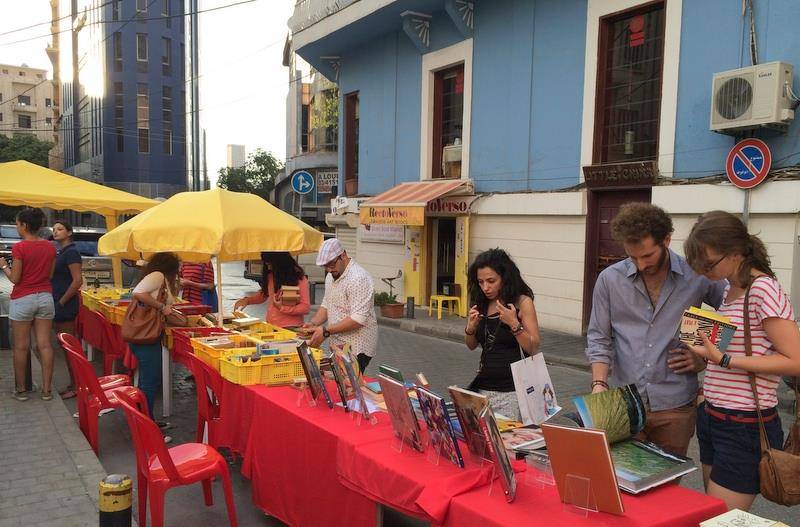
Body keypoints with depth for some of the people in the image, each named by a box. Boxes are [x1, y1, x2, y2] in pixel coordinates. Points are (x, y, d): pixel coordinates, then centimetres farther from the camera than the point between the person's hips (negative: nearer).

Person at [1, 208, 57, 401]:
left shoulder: (19, 247, -12)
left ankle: (20, 389, 15)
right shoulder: (50, 247, 3)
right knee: (45, 345, 5)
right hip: (45, 297, 5)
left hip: (23, 299, -5)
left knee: (21, 347, 6)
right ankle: (46, 390, 8)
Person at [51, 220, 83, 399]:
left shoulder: (71, 252, -12)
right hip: (57, 305, 9)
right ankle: (72, 384, 21)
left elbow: (77, 281, -21)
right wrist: (57, 303, 9)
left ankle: (75, 386, 5)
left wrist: (62, 302, -16)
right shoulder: (59, 253, 15)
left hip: (65, 306, -9)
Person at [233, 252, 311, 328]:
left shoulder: (298, 278, -6)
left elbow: (306, 307, -8)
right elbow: (263, 294, 25)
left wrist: (282, 308, -17)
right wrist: (247, 300, 9)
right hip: (270, 325, 5)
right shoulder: (270, 275, 7)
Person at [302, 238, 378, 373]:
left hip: (356, 349, -8)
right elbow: (326, 305, 19)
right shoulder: (331, 276, 12)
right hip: (338, 346, 8)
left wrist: (326, 331, -25)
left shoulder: (358, 279, -19)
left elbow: (358, 319, -24)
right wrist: (313, 324, 0)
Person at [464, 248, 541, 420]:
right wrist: (470, 327, -5)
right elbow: (471, 345, 14)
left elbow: (533, 349, -9)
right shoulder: (481, 303, 5)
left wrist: (514, 324, -21)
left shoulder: (522, 302, -8)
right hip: (483, 386, 5)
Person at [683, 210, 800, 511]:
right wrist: (707, 353, 3)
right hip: (712, 418, 8)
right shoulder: (731, 289, 9)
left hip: (745, 427, -8)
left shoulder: (763, 289, -17)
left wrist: (724, 360, -24)